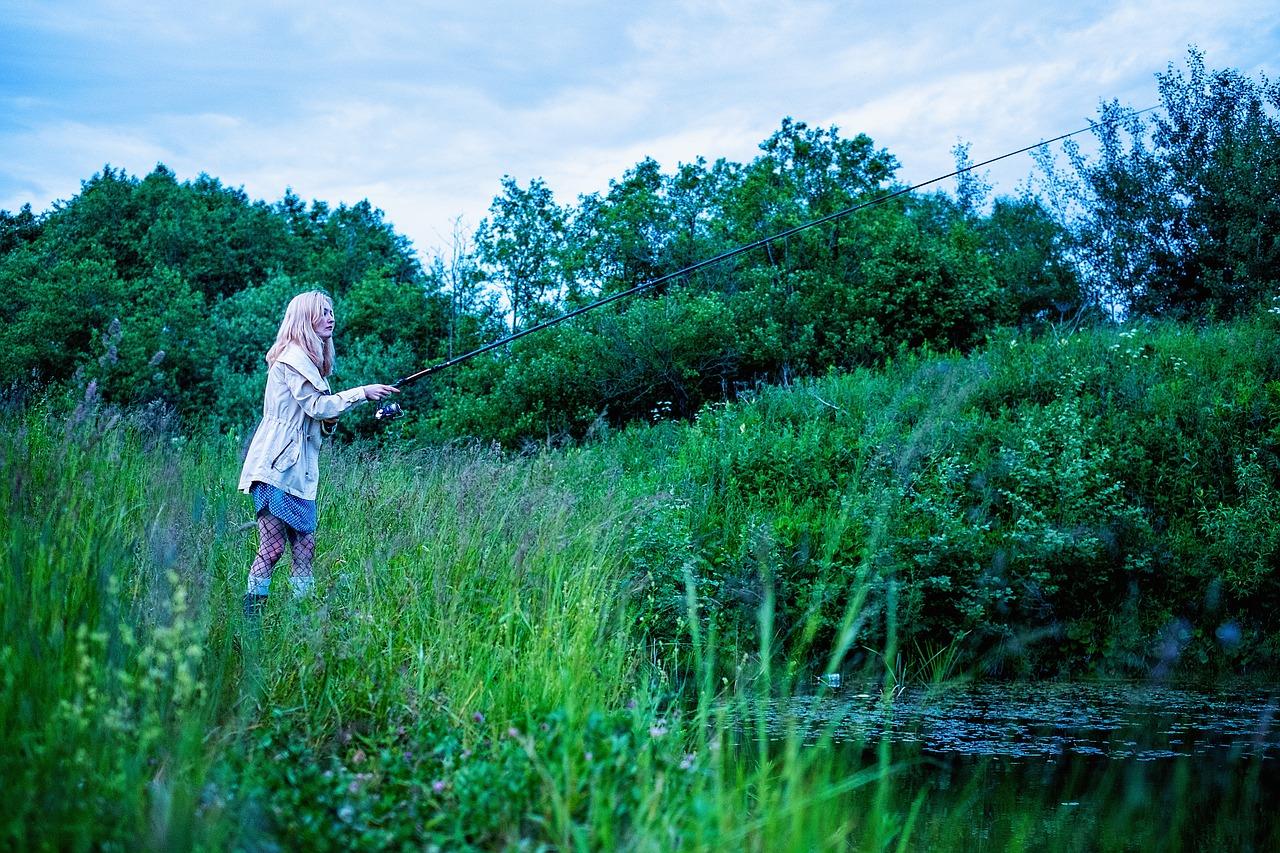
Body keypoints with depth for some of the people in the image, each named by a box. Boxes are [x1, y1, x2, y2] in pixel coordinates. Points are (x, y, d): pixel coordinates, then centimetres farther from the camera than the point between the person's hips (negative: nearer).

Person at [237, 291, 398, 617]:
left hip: (298, 468, 9)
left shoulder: (308, 357, 20)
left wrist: (331, 417, 2)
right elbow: (317, 405, -15)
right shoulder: (293, 356, -9)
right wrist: (362, 392, -9)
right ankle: (250, 615, -4)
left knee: (304, 546, 7)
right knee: (272, 547, -10)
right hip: (276, 466, -9)